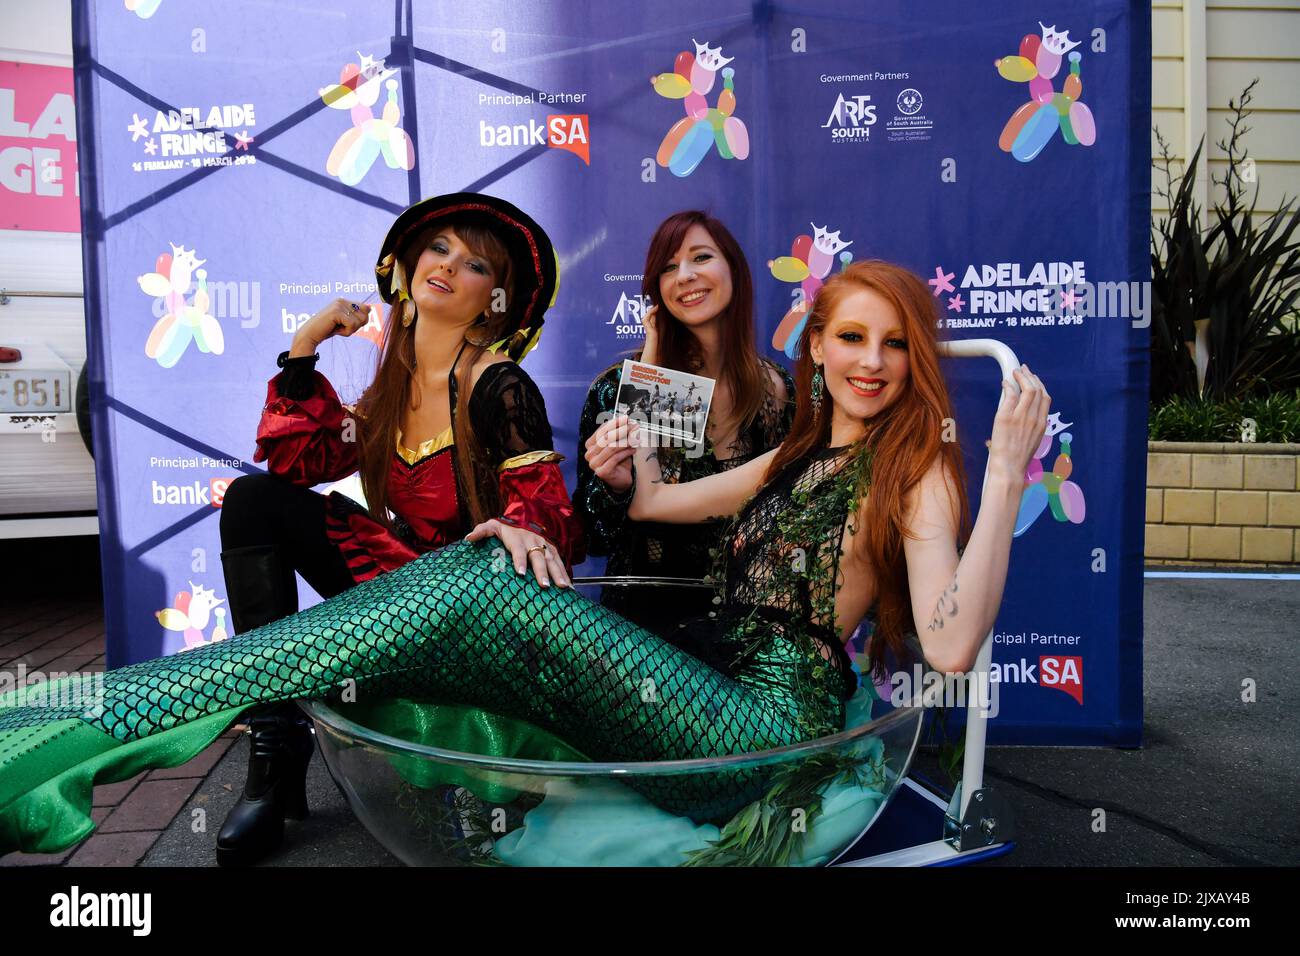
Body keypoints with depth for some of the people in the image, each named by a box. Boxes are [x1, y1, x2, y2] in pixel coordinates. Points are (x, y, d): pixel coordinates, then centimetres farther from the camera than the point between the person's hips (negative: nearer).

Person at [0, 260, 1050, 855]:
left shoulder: (919, 466, 1)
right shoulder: (799, 453, 22)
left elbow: (951, 646, -17)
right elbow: (654, 498, 23)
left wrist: (1006, 474, -19)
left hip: (769, 725, -7)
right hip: (708, 697, 7)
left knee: (476, 595, -24)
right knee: (460, 574, -14)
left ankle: (93, 730, -23)